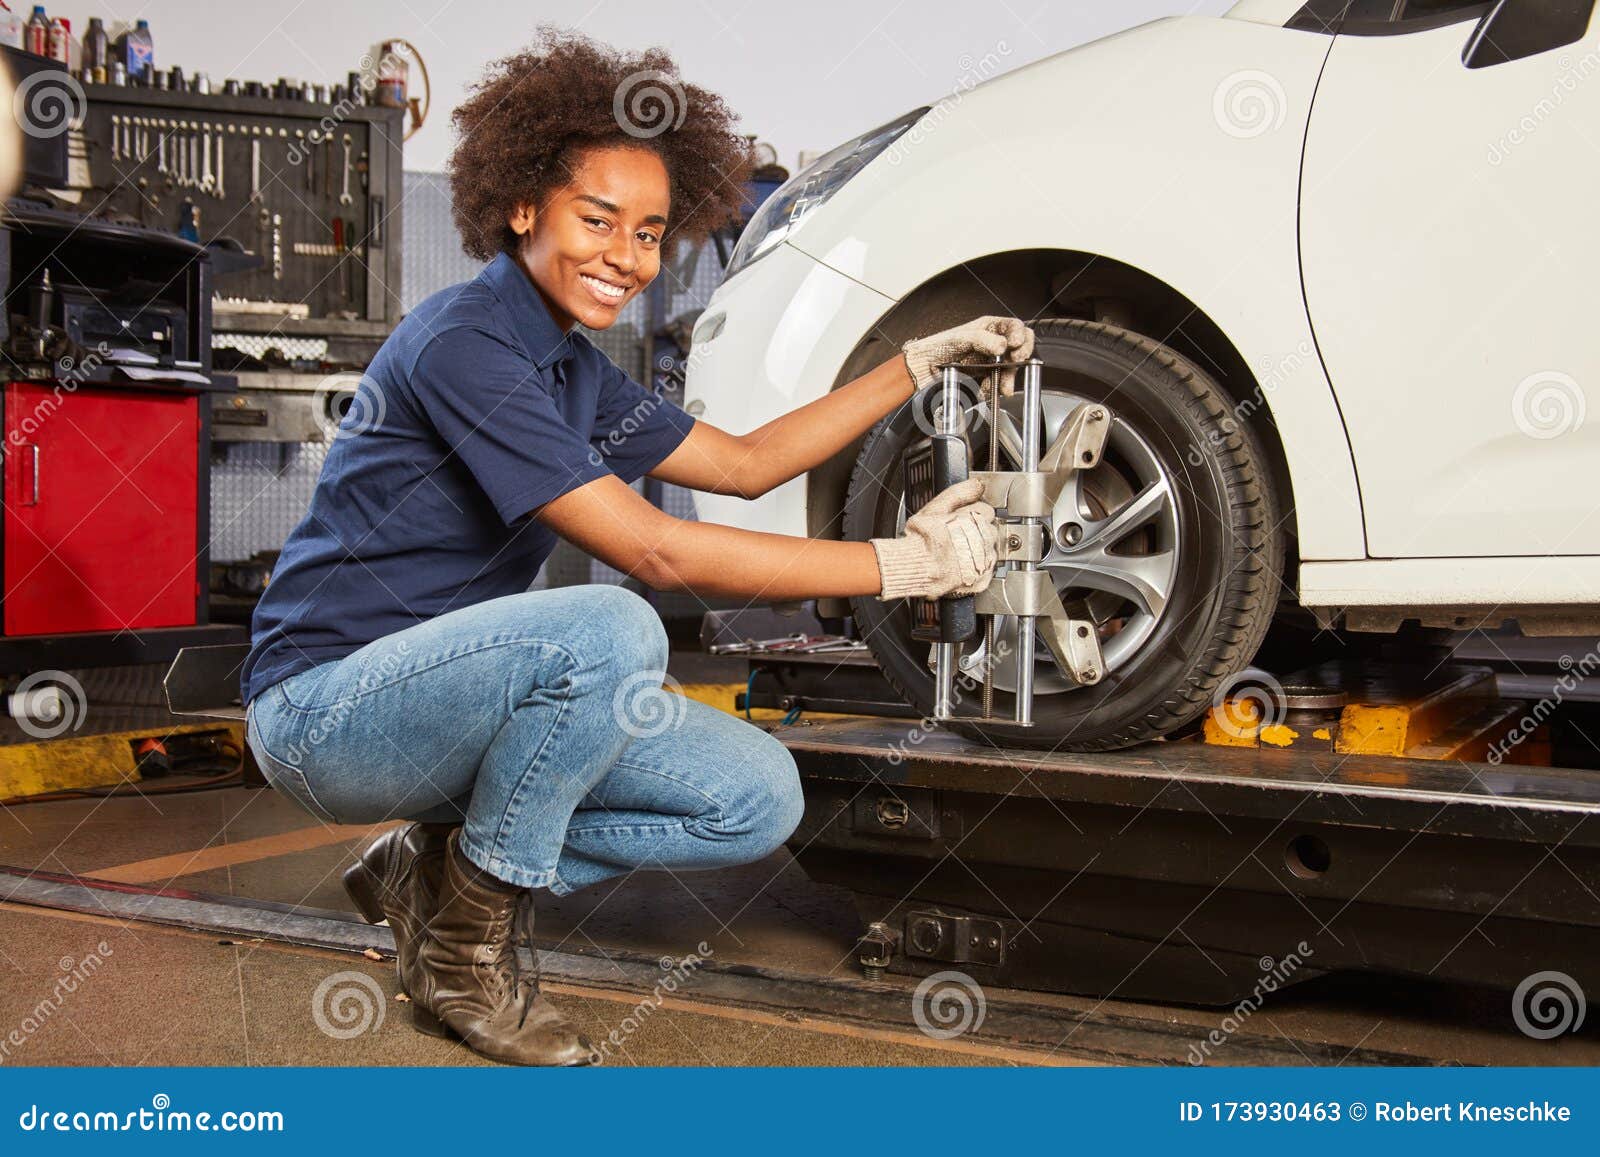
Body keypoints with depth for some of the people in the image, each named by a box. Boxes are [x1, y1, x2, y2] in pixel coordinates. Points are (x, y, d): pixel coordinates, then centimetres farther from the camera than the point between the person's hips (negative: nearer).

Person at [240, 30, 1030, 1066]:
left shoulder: (574, 368, 9)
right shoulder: (464, 342, -19)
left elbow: (746, 461, 17)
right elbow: (654, 551, -24)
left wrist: (925, 360, 15)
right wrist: (902, 565, -20)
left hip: (446, 688, 8)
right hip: (324, 706, -8)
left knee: (759, 796, -5)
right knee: (609, 630, -36)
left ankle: (438, 863, 8)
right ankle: (466, 940, -12)